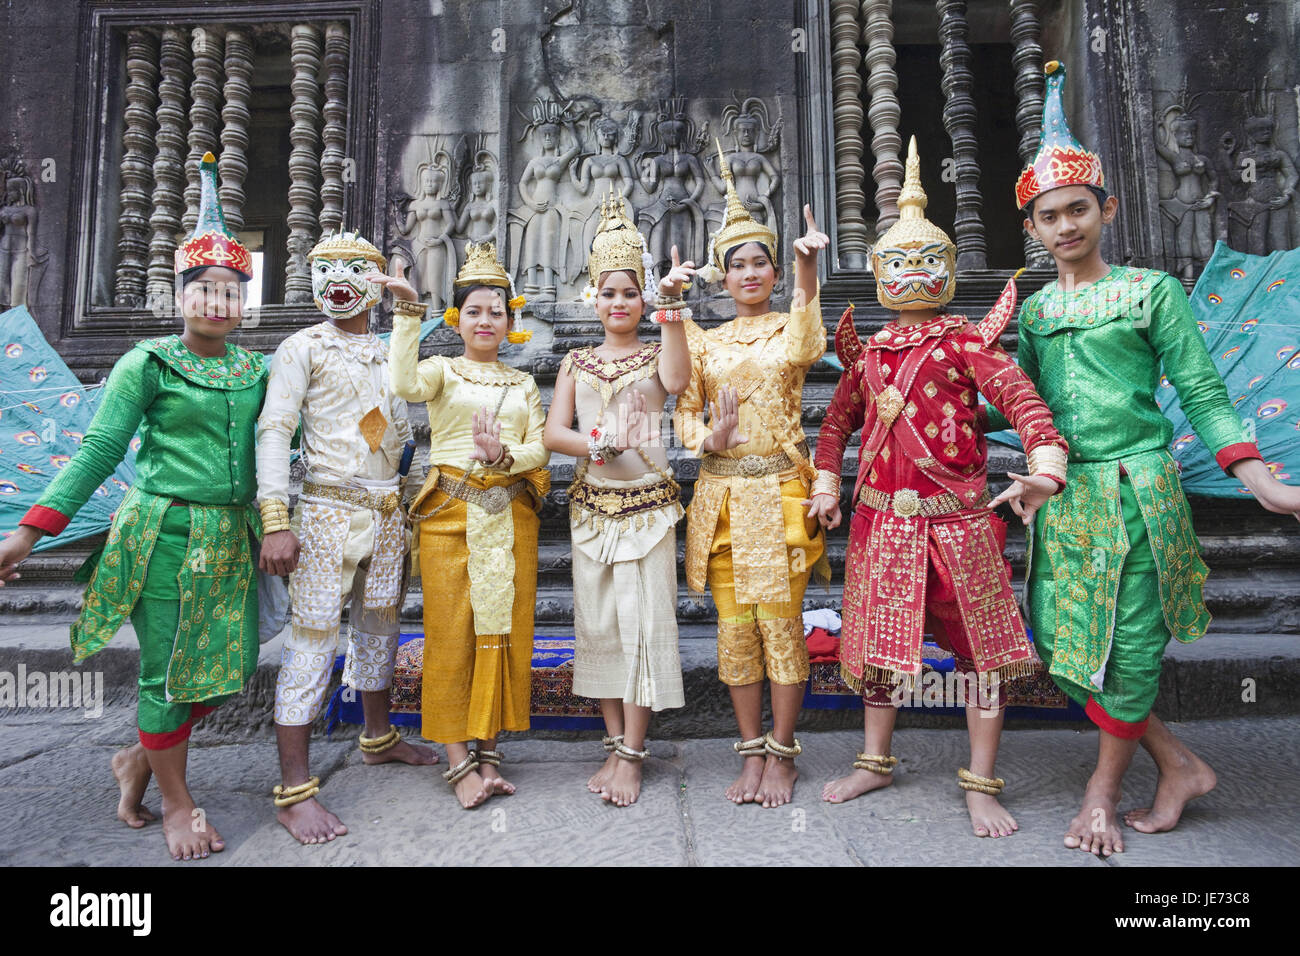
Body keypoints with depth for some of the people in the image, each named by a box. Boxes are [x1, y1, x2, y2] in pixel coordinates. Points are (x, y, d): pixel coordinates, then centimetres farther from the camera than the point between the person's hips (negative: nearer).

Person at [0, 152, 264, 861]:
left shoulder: (255, 370, 10)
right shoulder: (148, 365, -3)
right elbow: (99, 450, -6)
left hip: (232, 538, 5)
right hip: (165, 536, -5)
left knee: (224, 666, 9)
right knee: (166, 670, 4)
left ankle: (137, 757, 35)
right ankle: (175, 799, 25)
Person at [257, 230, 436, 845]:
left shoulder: (389, 353, 17)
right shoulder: (303, 348, -1)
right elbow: (273, 430, -10)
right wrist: (276, 521, -19)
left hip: (387, 514, 6)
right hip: (329, 512, -6)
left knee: (378, 629, 17)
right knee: (313, 641, -6)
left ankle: (378, 738, 35)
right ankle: (294, 792, 2)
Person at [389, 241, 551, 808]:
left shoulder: (523, 384, 16)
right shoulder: (442, 370, 6)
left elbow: (539, 449, 6)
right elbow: (406, 384, -17)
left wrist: (504, 455, -13)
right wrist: (407, 316, -16)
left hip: (511, 516, 3)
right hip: (451, 512, -3)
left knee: (504, 626, 4)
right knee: (453, 630, -2)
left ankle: (488, 748, 17)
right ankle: (459, 759, 8)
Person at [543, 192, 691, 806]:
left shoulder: (655, 353, 5)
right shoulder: (577, 363, 13)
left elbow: (676, 380, -20)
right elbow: (553, 433, 3)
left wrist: (671, 311, -25)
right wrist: (597, 444, -15)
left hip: (647, 505, -3)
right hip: (590, 505, 3)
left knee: (641, 622, -4)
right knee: (598, 623, 6)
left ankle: (632, 755, 6)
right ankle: (616, 744, 19)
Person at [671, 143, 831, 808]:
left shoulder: (790, 326, 7)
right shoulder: (703, 340, 15)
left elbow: (799, 353, -17)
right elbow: (684, 410, 8)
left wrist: (806, 279, -28)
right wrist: (707, 439, -12)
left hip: (779, 490, -3)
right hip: (722, 494, 3)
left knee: (780, 622, -1)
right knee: (735, 626, 6)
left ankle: (782, 755, 14)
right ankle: (752, 752, 19)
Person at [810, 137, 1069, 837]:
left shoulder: (963, 340, -1)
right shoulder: (868, 351, 11)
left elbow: (1019, 397, -13)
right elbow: (838, 419, 18)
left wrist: (1045, 465, -29)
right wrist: (826, 485, 9)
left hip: (956, 516, -3)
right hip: (881, 516, 4)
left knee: (977, 645, 4)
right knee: (879, 637, 12)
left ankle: (980, 785, 20)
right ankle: (875, 761, 30)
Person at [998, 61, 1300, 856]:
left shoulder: (1152, 291, 1)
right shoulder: (1035, 308, 13)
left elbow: (1203, 394, -2)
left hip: (1136, 489, -4)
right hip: (1063, 494, 5)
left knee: (1128, 642, 1)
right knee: (1065, 639, 4)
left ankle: (1106, 788, 23)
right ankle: (1181, 765, 25)